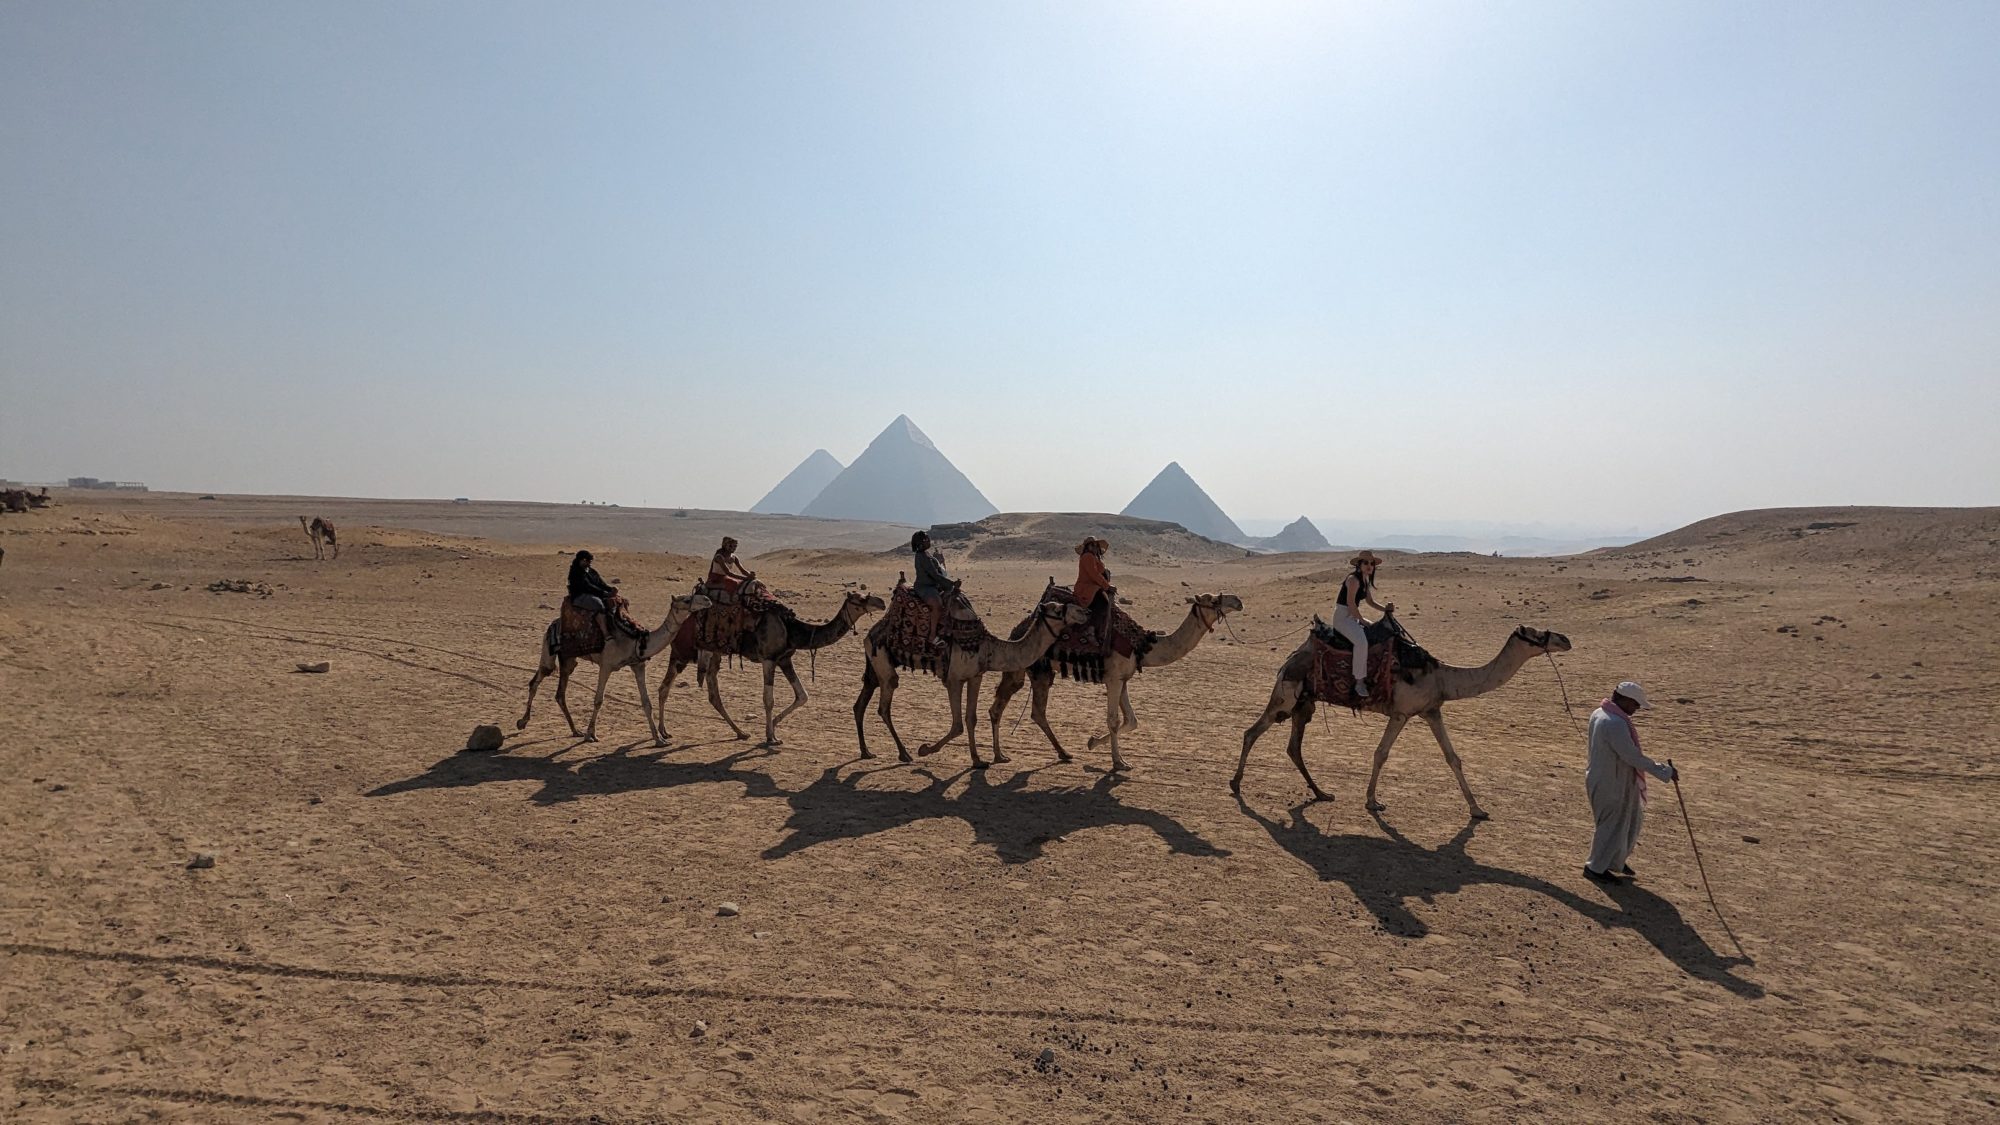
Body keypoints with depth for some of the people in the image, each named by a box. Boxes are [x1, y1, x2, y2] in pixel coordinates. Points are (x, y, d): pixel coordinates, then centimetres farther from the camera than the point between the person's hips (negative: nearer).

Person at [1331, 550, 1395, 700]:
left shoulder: (1366, 580, 12)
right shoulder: (1353, 579, -17)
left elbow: (1370, 601, 17)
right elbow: (1350, 603, -21)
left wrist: (1385, 609, 0)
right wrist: (1362, 621, -16)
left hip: (1354, 616, 10)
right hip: (1342, 616, -10)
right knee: (1361, 641, -32)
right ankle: (1359, 682, -27)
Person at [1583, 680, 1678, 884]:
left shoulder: (1599, 713, 4)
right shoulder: (1616, 724, -28)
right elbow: (1632, 756, -27)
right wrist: (1664, 772, -19)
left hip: (1603, 779, 10)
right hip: (1612, 785, -10)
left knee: (1631, 819, 24)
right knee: (1613, 825, 6)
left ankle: (1616, 859, 39)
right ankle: (1596, 868, 20)